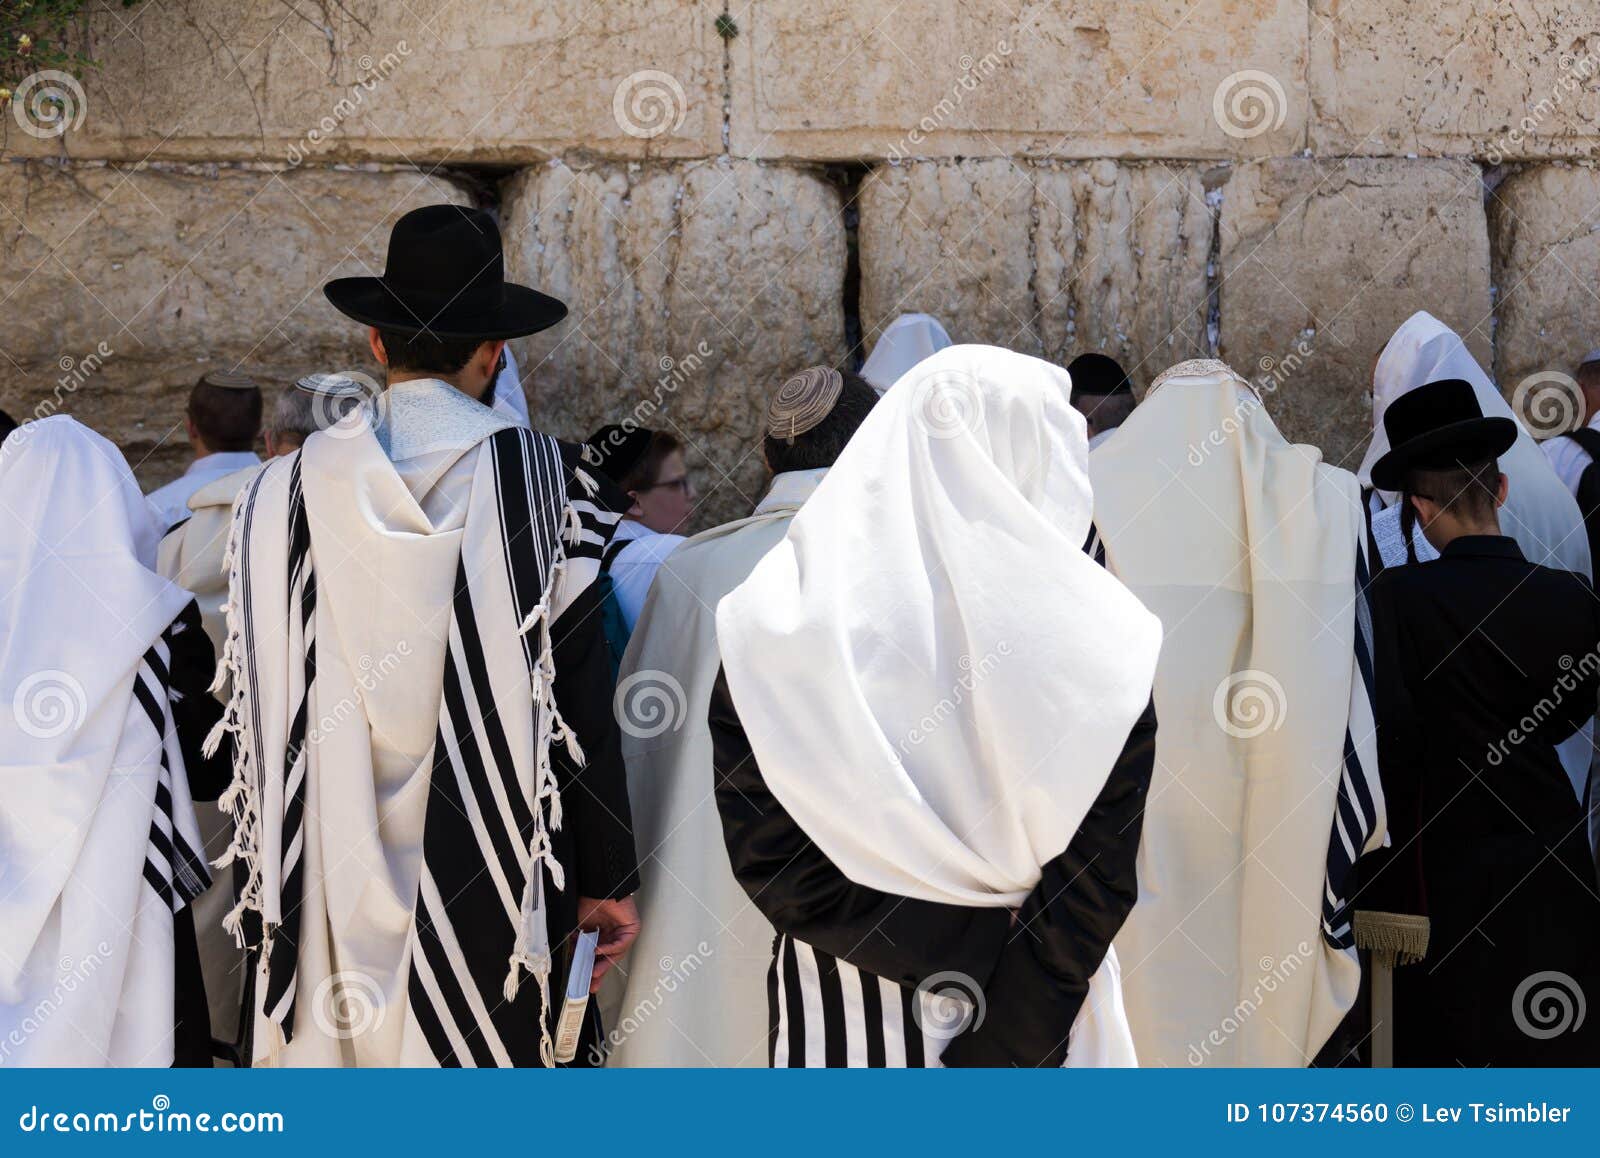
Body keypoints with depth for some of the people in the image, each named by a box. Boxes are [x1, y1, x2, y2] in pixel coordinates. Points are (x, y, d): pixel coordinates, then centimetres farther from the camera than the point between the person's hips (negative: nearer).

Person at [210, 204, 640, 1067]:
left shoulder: (285, 491, -1)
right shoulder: (542, 480, -7)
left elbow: (262, 719, 4)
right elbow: (581, 703, -7)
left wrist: (265, 886, 14)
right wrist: (607, 880, 1)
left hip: (336, 893, 2)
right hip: (494, 885, -2)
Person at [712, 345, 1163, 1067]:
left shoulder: (773, 624, -8)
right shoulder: (1095, 638, -10)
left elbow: (769, 856, -11)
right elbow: (1098, 873, -12)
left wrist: (960, 955, -10)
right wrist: (1000, 1049, -11)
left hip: (840, 1028, 1)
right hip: (1039, 1025, 0)